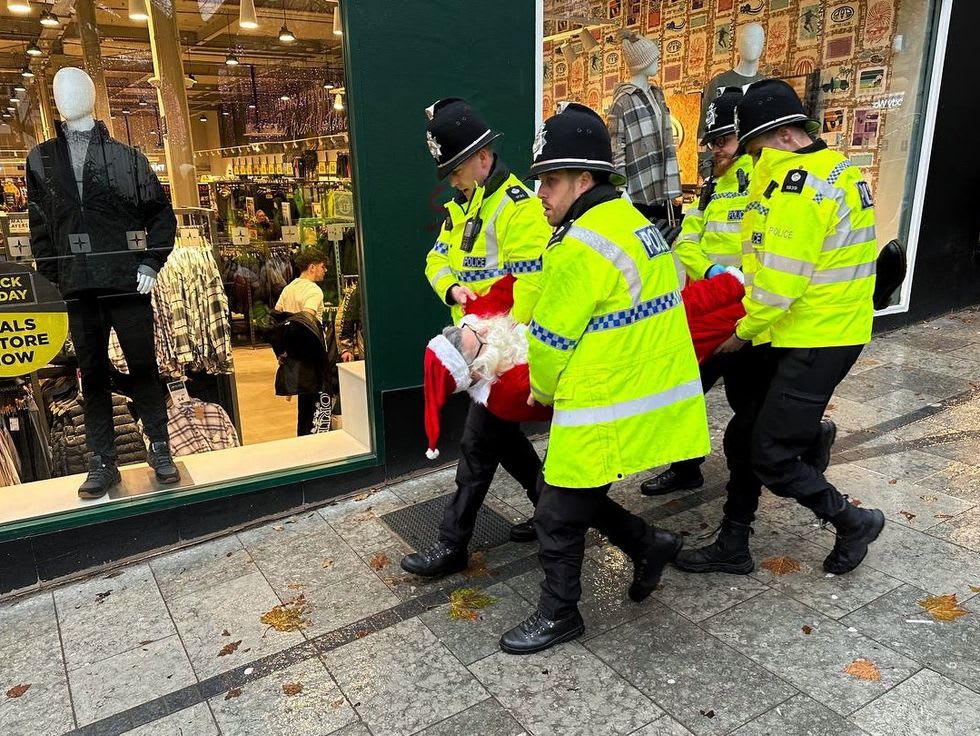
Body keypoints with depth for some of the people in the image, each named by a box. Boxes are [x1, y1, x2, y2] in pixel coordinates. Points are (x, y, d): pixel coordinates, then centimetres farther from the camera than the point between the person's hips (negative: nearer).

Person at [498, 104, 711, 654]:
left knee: (560, 516, 8)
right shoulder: (635, 223, 8)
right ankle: (649, 544, 33)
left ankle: (559, 615, 26)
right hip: (652, 391, 10)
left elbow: (551, 340, -15)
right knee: (577, 498, 23)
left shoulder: (581, 246, -21)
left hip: (605, 411, -10)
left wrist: (541, 390, 5)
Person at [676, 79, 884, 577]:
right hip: (806, 333, 10)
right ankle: (732, 547, 24)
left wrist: (744, 332, -8)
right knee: (744, 438, 12)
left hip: (815, 342, -10)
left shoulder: (798, 182, -20)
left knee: (771, 454, -3)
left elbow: (781, 280, -22)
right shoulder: (831, 168, 13)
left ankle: (853, 522, 21)